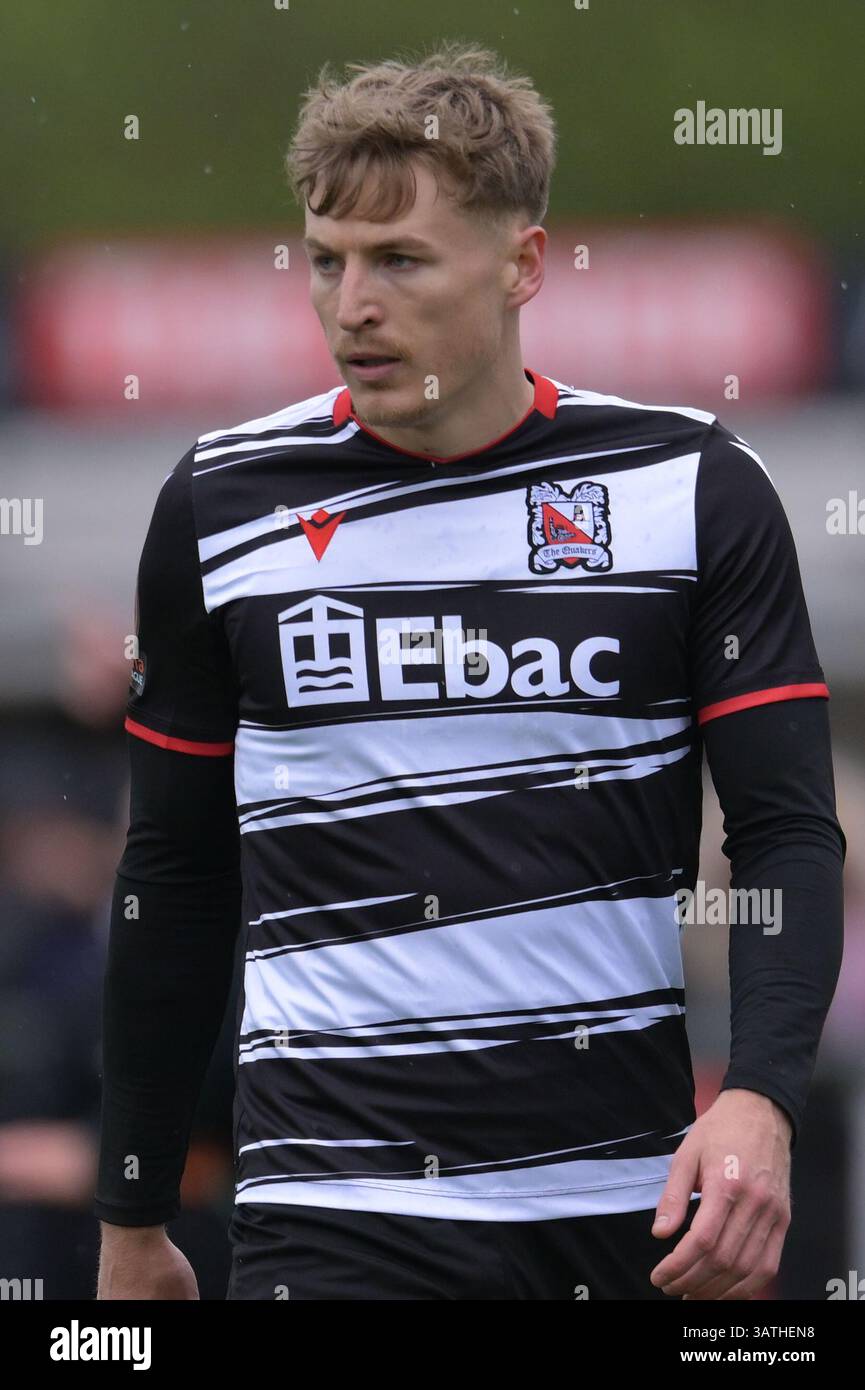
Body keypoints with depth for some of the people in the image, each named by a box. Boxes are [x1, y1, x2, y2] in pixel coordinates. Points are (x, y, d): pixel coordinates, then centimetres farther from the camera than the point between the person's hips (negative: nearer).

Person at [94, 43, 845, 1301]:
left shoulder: (695, 488, 2)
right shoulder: (220, 507, 5)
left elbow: (791, 834, 0)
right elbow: (177, 875, 12)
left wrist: (759, 1102, -17)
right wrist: (135, 1216, 13)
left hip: (630, 1192, 0)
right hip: (334, 1202, 0)